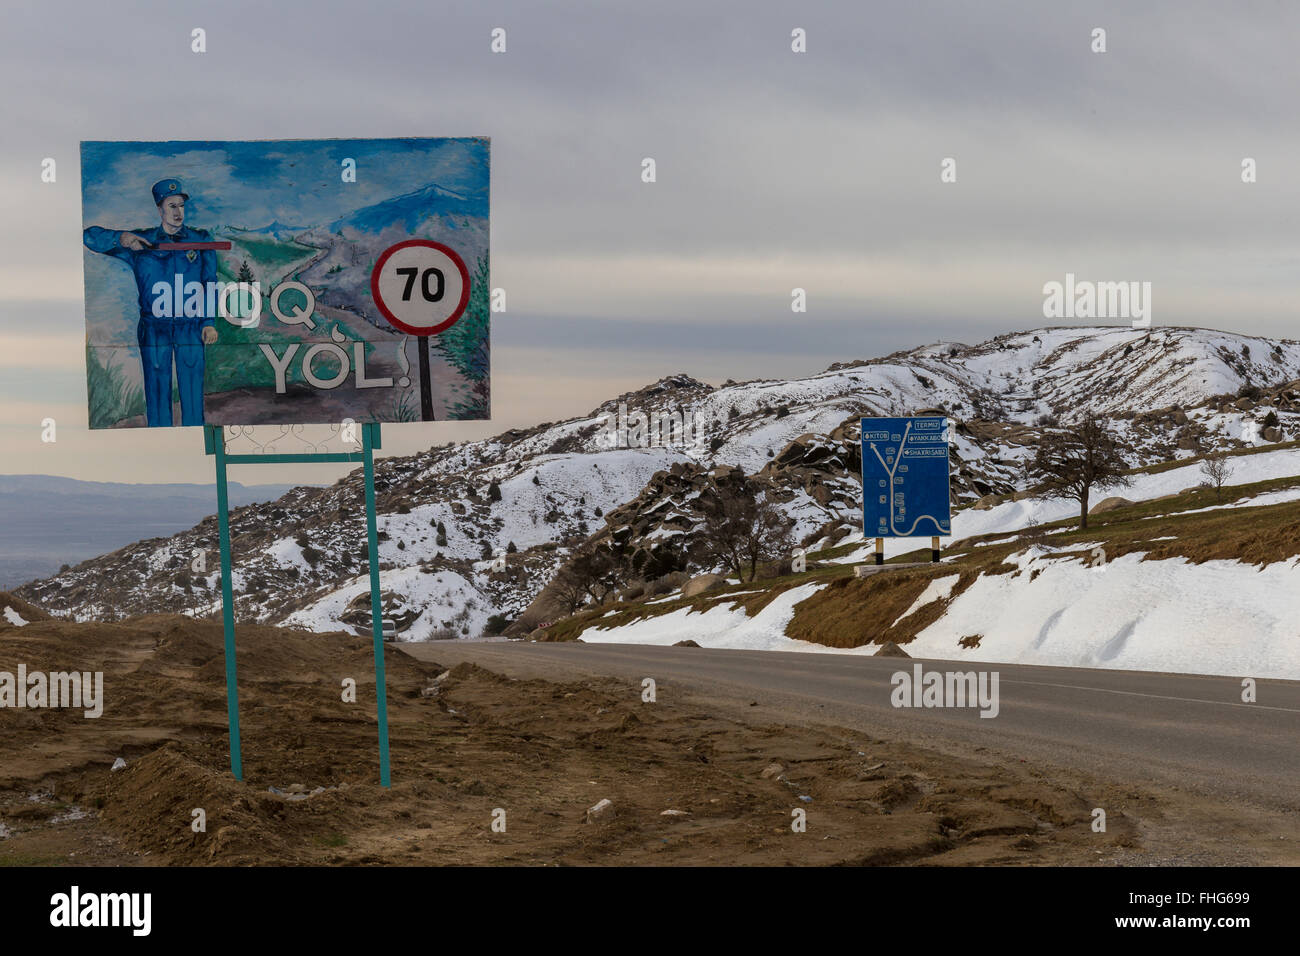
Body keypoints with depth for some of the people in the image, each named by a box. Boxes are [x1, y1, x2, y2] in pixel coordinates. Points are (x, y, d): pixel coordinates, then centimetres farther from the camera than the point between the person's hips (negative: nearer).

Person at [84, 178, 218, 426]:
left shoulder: (201, 239, 10)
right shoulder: (140, 242, 8)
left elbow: (210, 283, 10)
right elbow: (91, 237, 7)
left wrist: (209, 322, 1)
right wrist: (121, 238, -12)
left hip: (191, 327, 0)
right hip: (153, 328, 0)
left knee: (193, 394, -1)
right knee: (157, 392, 1)